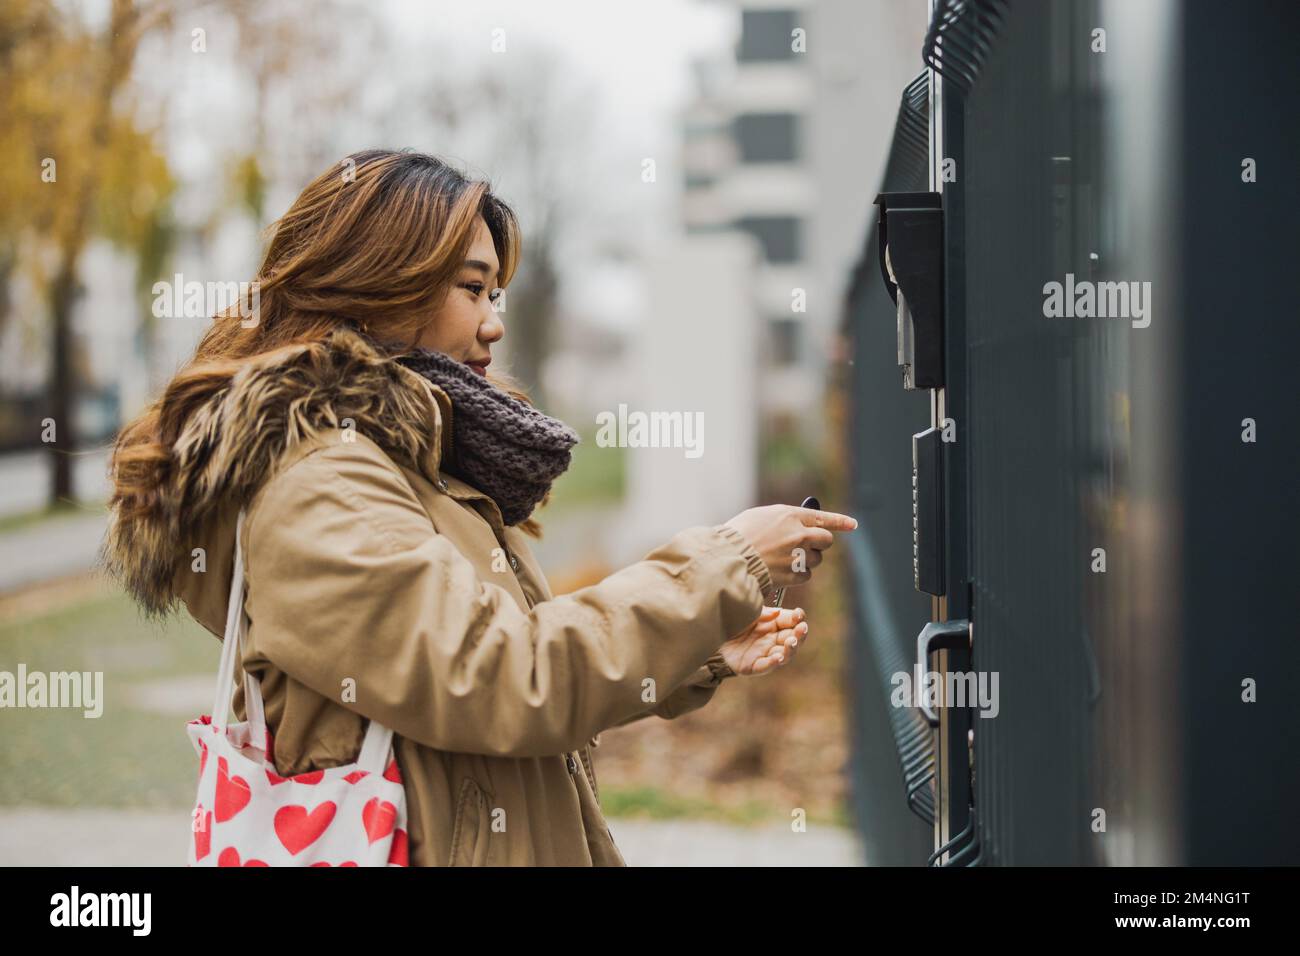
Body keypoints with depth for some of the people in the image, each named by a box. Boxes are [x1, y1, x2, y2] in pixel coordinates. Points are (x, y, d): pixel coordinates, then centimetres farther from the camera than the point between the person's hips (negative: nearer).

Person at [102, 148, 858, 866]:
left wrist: (699, 657, 5)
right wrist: (727, 564, -17)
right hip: (435, 848, -9)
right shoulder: (317, 492, -18)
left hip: (530, 840, 9)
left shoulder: (417, 465, 13)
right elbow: (507, 680, -25)